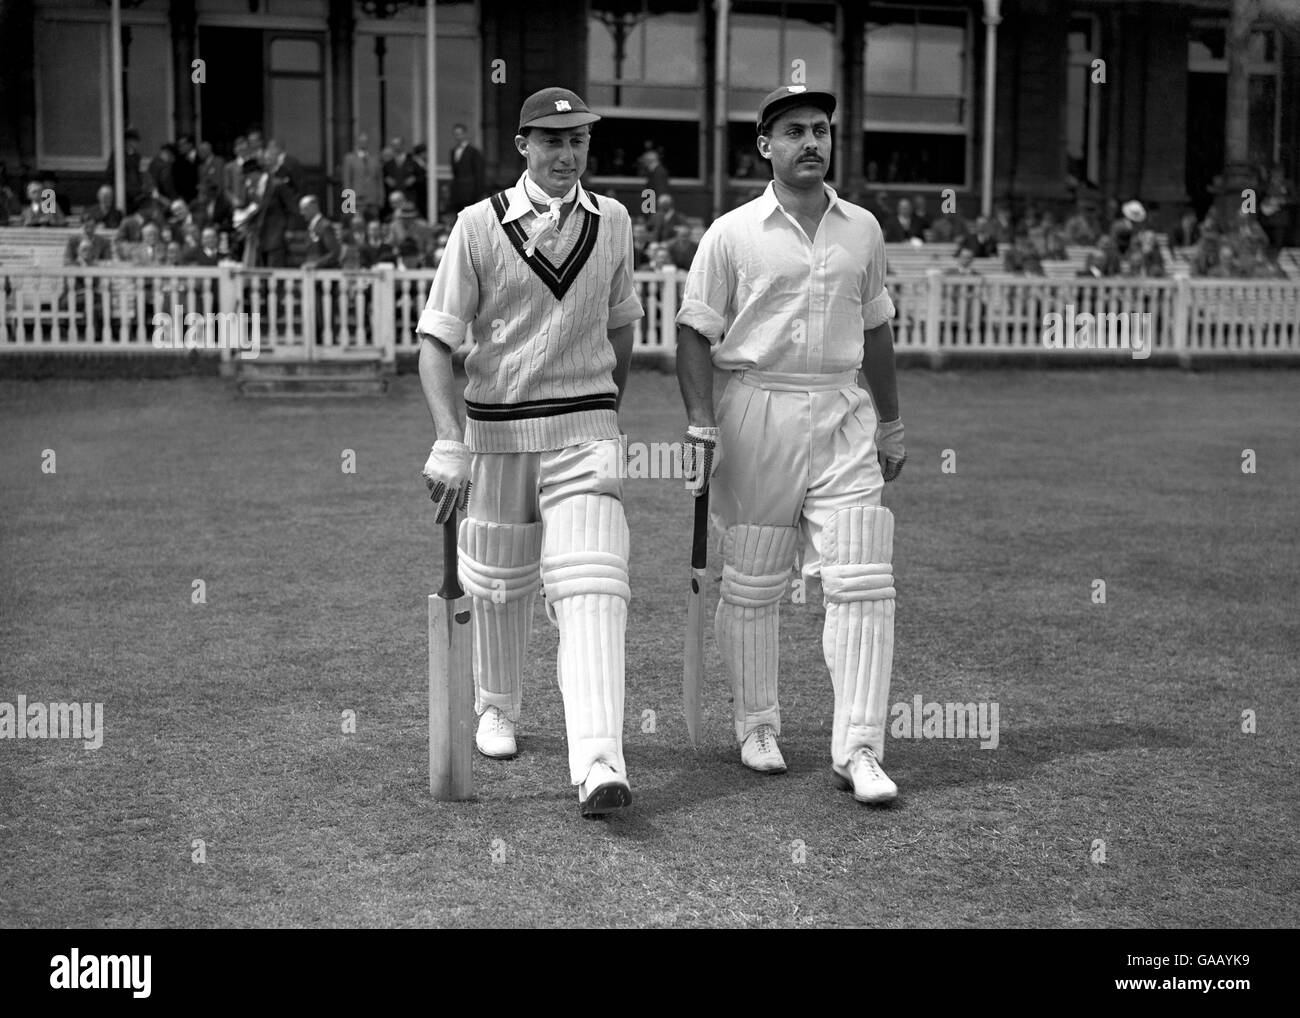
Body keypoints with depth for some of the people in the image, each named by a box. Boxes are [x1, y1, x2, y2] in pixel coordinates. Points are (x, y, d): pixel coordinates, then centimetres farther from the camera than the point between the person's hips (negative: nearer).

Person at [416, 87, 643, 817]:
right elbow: (436, 340, -10)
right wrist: (450, 442, -21)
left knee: (592, 588, -14)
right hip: (498, 428, 0)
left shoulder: (613, 222, 5)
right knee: (497, 583, 14)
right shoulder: (480, 226, -5)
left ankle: (600, 765, -22)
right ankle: (497, 710, 41)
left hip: (585, 429, 1)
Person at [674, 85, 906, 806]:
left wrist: (890, 422, 20)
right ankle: (756, 726, 23)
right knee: (751, 584, 6)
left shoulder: (863, 229, 11)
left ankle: (858, 749, -5)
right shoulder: (732, 233, -1)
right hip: (759, 411, -3)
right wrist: (700, 425, -11)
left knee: (862, 582, -7)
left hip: (843, 413, 3)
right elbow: (695, 334, -1)